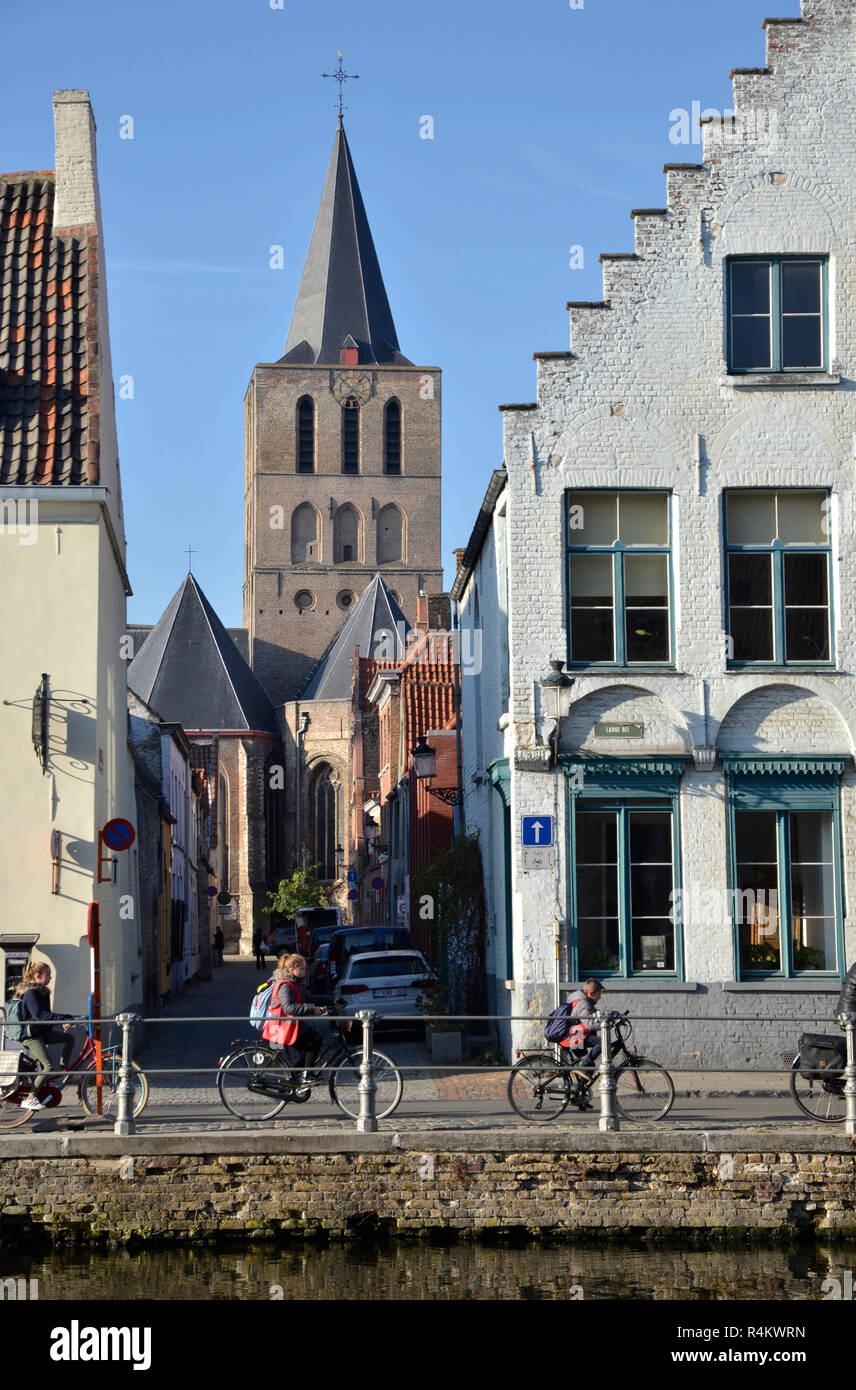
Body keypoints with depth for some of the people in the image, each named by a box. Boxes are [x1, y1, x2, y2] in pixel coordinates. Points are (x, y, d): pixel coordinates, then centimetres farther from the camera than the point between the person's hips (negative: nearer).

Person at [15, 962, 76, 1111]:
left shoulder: (43, 991, 11)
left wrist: (62, 1021, 3)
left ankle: (63, 1069, 17)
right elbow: (39, 1015, -30)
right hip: (31, 1035, -9)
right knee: (49, 1067, -19)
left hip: (42, 1031, 9)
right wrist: (63, 1017, -35)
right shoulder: (30, 993, -19)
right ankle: (30, 1099, -15)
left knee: (70, 1038, 10)